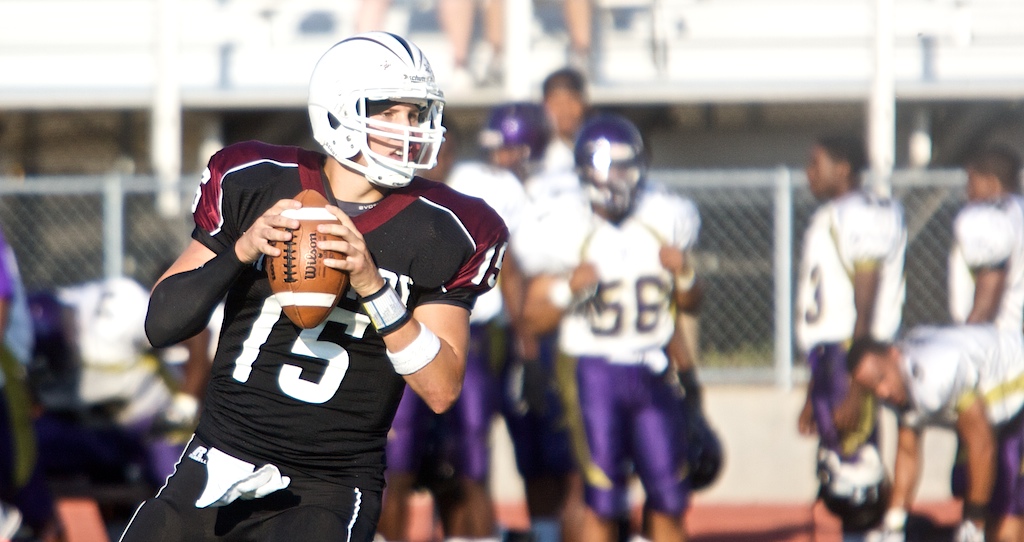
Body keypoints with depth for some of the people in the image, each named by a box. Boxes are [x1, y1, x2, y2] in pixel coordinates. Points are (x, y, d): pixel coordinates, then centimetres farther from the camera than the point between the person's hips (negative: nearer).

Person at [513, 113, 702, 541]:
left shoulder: (664, 220, 3)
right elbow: (534, 312, -3)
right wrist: (569, 289, -21)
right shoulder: (566, 230, -7)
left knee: (669, 497, 4)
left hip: (654, 373, 3)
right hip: (595, 372, -3)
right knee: (602, 500, -4)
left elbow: (688, 305, 14)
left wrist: (683, 273, -7)